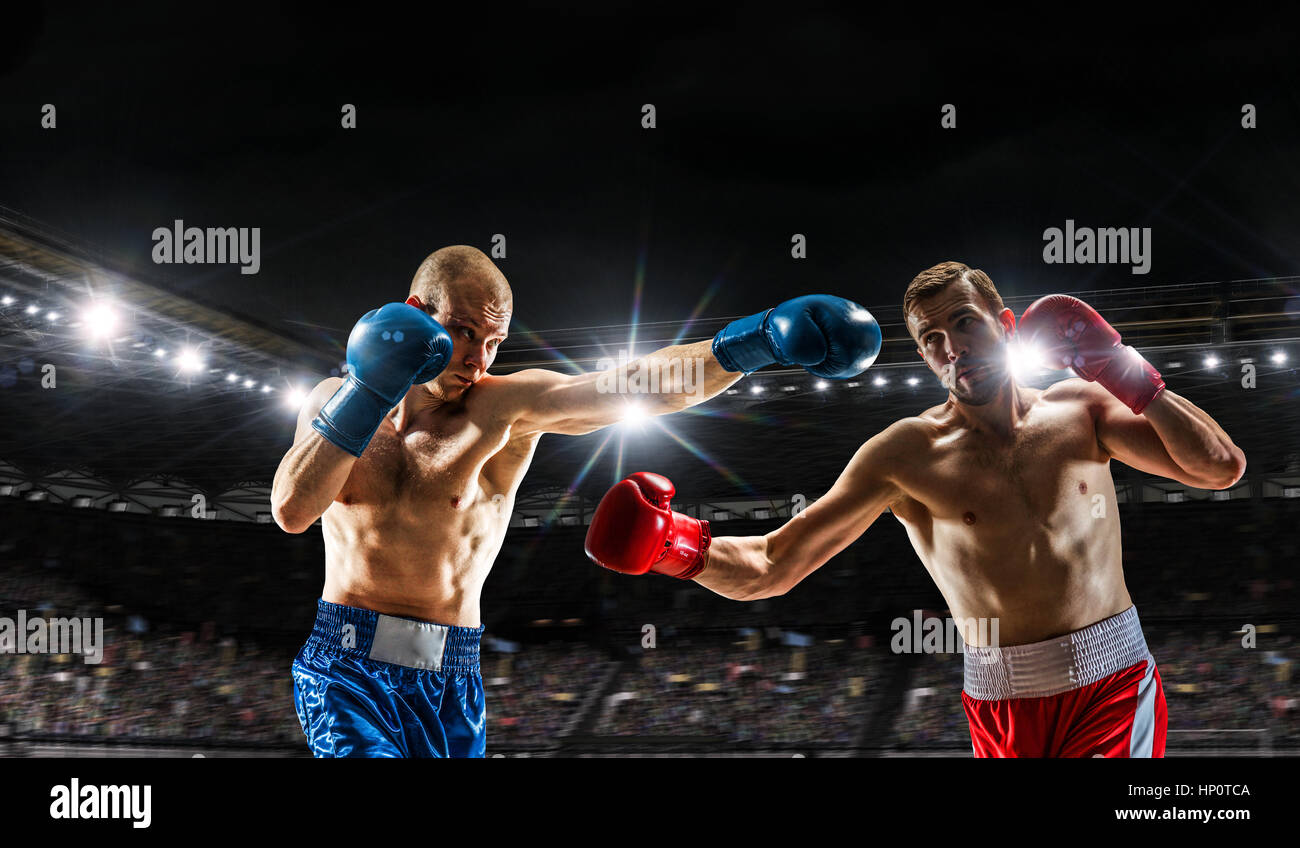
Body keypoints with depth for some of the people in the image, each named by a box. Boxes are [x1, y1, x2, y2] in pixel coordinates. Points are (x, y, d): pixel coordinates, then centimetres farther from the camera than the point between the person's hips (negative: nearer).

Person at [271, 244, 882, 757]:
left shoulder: (504, 407, -3)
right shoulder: (334, 401, 5)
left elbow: (638, 386, -15)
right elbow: (292, 511, -11)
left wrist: (755, 340, -27)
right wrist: (368, 391, -14)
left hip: (448, 683, 1)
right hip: (344, 667, -1)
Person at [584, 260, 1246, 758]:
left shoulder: (1080, 410, 4)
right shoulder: (908, 452, -2)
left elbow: (1222, 468, -1)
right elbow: (773, 566, -5)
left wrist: (1125, 372, -8)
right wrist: (683, 546, -24)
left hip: (1113, 686, 0)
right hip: (1003, 705, 0)